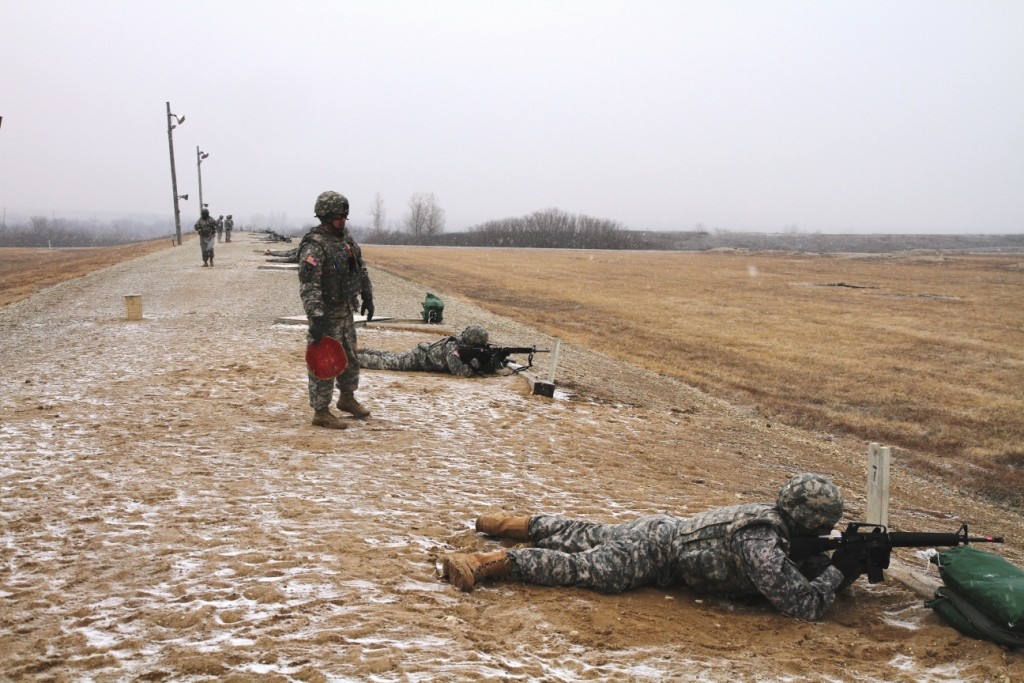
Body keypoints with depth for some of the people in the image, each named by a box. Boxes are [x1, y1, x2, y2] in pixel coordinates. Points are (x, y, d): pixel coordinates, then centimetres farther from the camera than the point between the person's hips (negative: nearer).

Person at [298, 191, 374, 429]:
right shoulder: (314, 246, -22)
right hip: (327, 313, -8)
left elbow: (361, 268, 17)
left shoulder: (345, 236, 5)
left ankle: (347, 398, 38)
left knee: (349, 356, 20)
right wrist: (316, 319, -33)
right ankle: (321, 412, 7)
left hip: (346, 310, 9)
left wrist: (367, 297, 16)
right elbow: (308, 286, -28)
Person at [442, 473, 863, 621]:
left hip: (664, 530, 9)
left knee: (583, 538, 22)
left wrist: (826, 566, -2)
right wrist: (839, 572, -15)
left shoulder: (773, 516, 0)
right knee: (584, 569, -14)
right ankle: (490, 563, -19)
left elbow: (798, 563, 17)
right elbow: (801, 604, -28)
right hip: (655, 553, -9)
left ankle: (520, 525, 31)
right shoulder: (762, 545, -27)